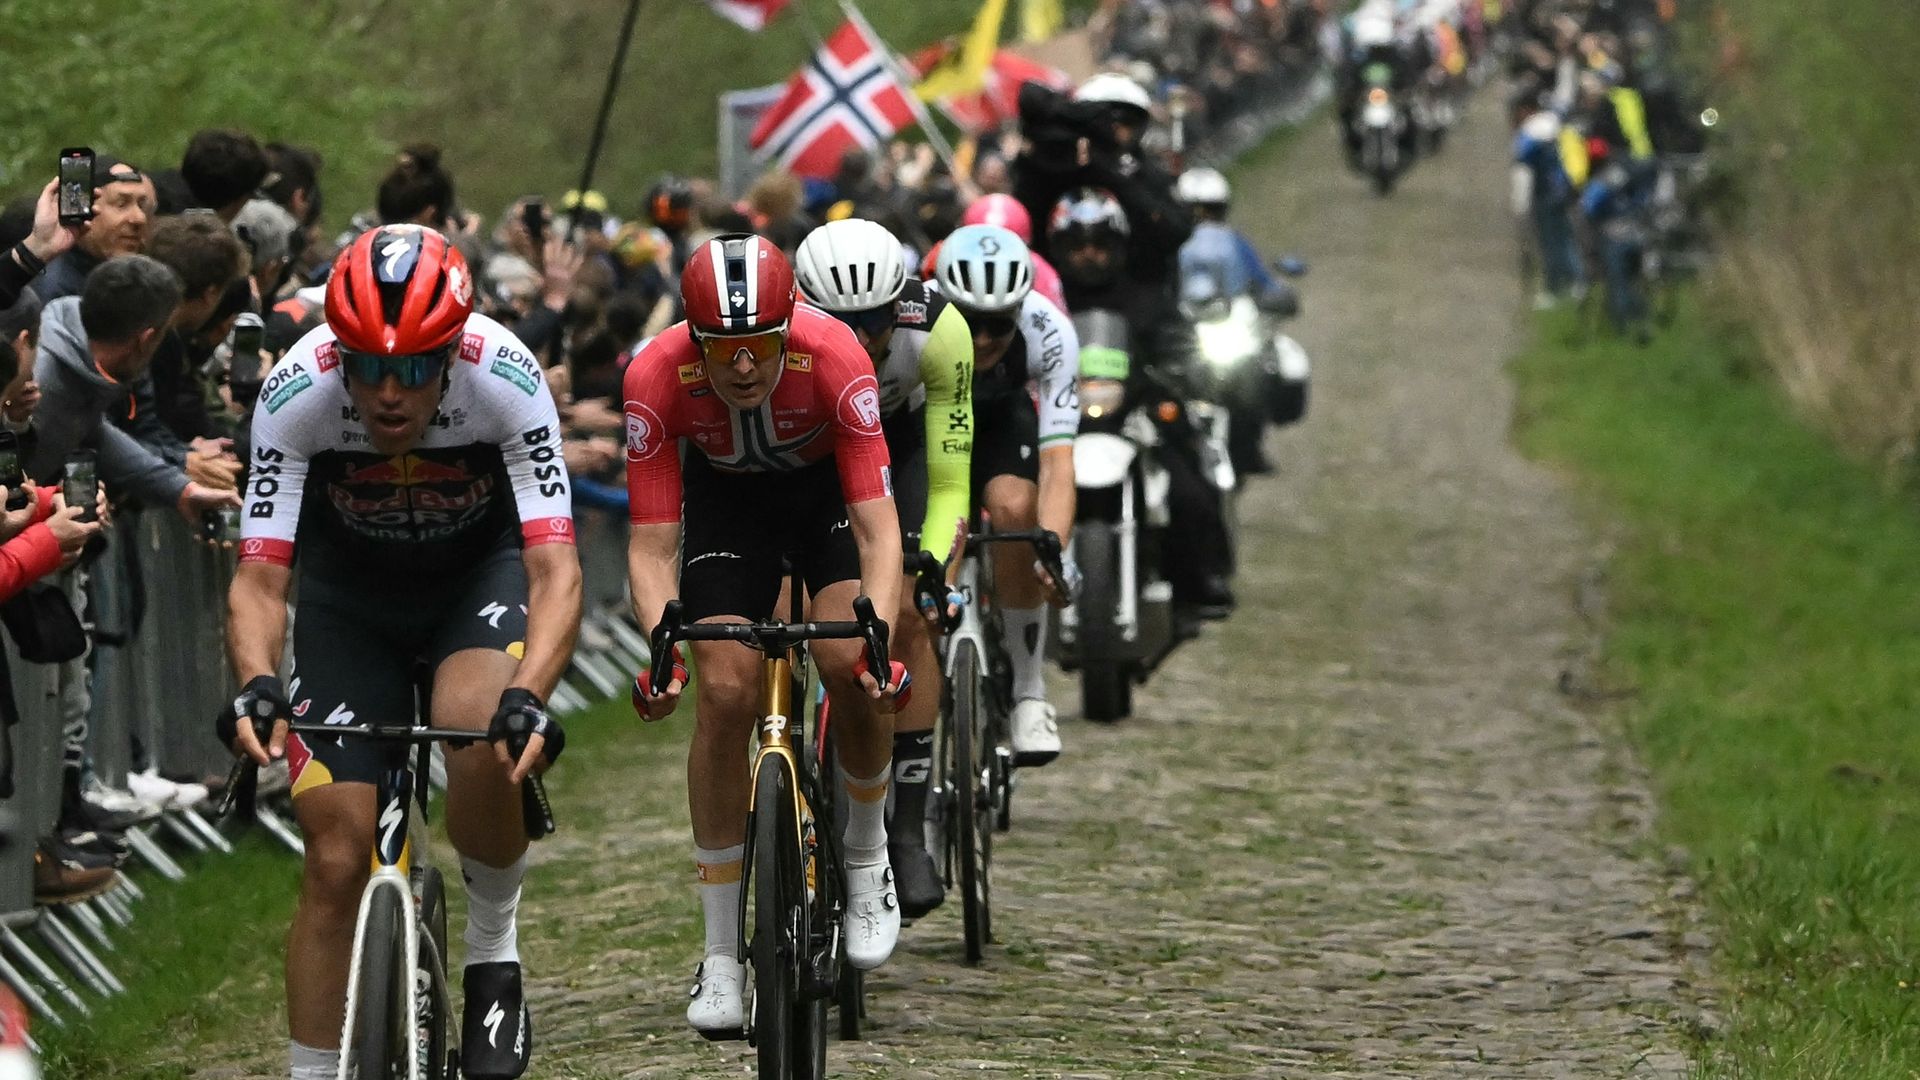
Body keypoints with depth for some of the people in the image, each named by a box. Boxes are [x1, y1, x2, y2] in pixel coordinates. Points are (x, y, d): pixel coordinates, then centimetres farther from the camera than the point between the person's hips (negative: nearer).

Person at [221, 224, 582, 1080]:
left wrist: (528, 697, -52)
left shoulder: (505, 378, -31)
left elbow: (555, 571, -35)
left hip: (479, 570, -1)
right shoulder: (296, 392, -29)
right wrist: (257, 683, -48)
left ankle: (493, 952, -5)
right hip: (349, 586, 1)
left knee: (483, 738, -32)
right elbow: (260, 577, -28)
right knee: (336, 860, -7)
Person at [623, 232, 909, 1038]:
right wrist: (662, 646, -45)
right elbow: (652, 543, -28)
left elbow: (876, 527, -35)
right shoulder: (657, 376, -32)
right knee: (723, 692, -14)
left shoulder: (835, 359, -36)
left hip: (828, 487, -1)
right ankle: (722, 955, -5)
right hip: (726, 497, 1)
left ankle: (867, 852, 7)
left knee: (850, 666, -23)